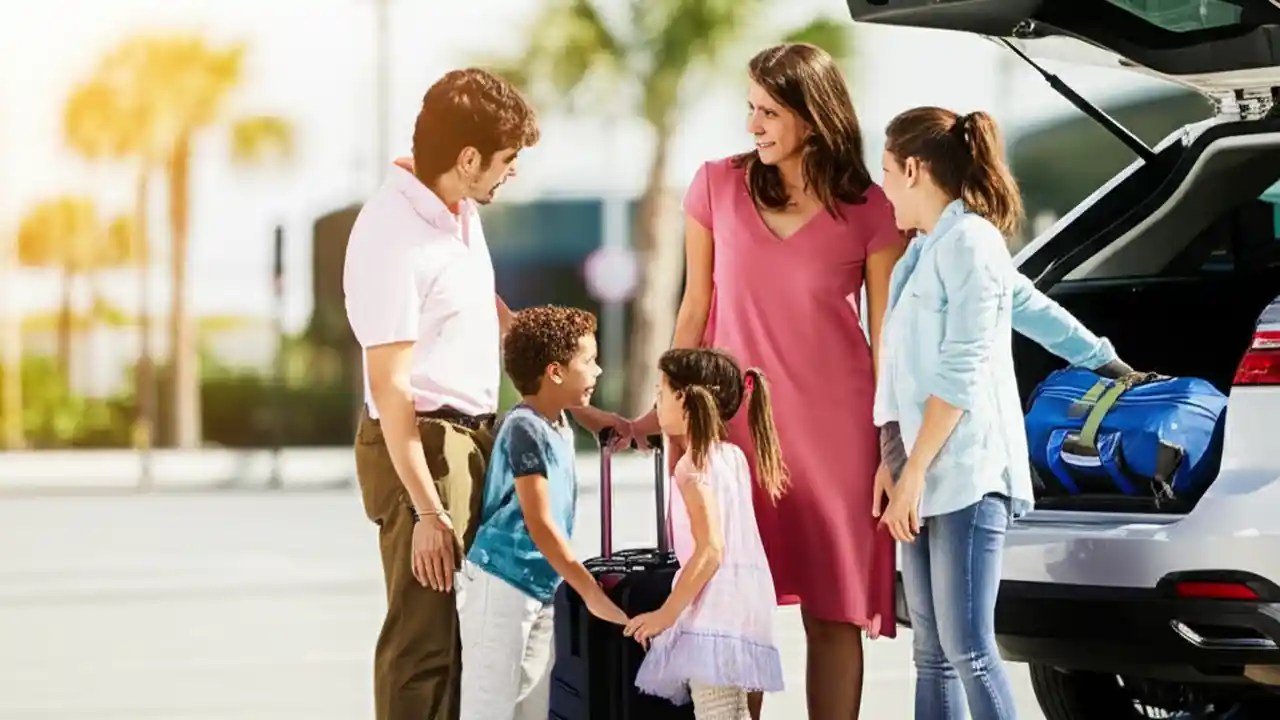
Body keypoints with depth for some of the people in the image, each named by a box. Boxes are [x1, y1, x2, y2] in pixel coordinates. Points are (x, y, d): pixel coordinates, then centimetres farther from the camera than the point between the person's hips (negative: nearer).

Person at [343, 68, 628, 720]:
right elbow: (390, 386, -22)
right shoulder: (393, 238, -22)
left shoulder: (460, 209, 6)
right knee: (425, 639, -5)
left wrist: (575, 402, 20)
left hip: (475, 436, 9)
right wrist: (427, 512, -22)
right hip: (422, 443, -9)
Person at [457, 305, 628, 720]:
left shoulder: (561, 428, 10)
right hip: (501, 585, -9)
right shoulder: (525, 429, -16)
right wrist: (591, 592, -20)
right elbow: (540, 525, -20)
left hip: (540, 588, 9)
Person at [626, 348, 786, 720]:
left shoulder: (694, 466, -13)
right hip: (740, 606, 10)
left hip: (714, 615, -10)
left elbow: (710, 550, -20)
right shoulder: (732, 456, 14)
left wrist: (667, 613, -16)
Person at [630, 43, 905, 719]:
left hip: (833, 425, -2)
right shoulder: (717, 186, 1)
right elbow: (696, 306, 9)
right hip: (734, 417, 2)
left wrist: (893, 449, -3)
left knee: (833, 610, 3)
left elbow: (887, 336, -1)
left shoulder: (869, 211, -5)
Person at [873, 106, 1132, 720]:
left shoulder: (969, 241, -9)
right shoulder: (924, 250, 18)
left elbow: (961, 375, -15)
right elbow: (1036, 308, 26)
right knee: (931, 651, 6)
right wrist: (1110, 364, 37)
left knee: (967, 649, -12)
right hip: (924, 476, 9)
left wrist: (913, 472, -16)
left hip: (967, 474, -9)